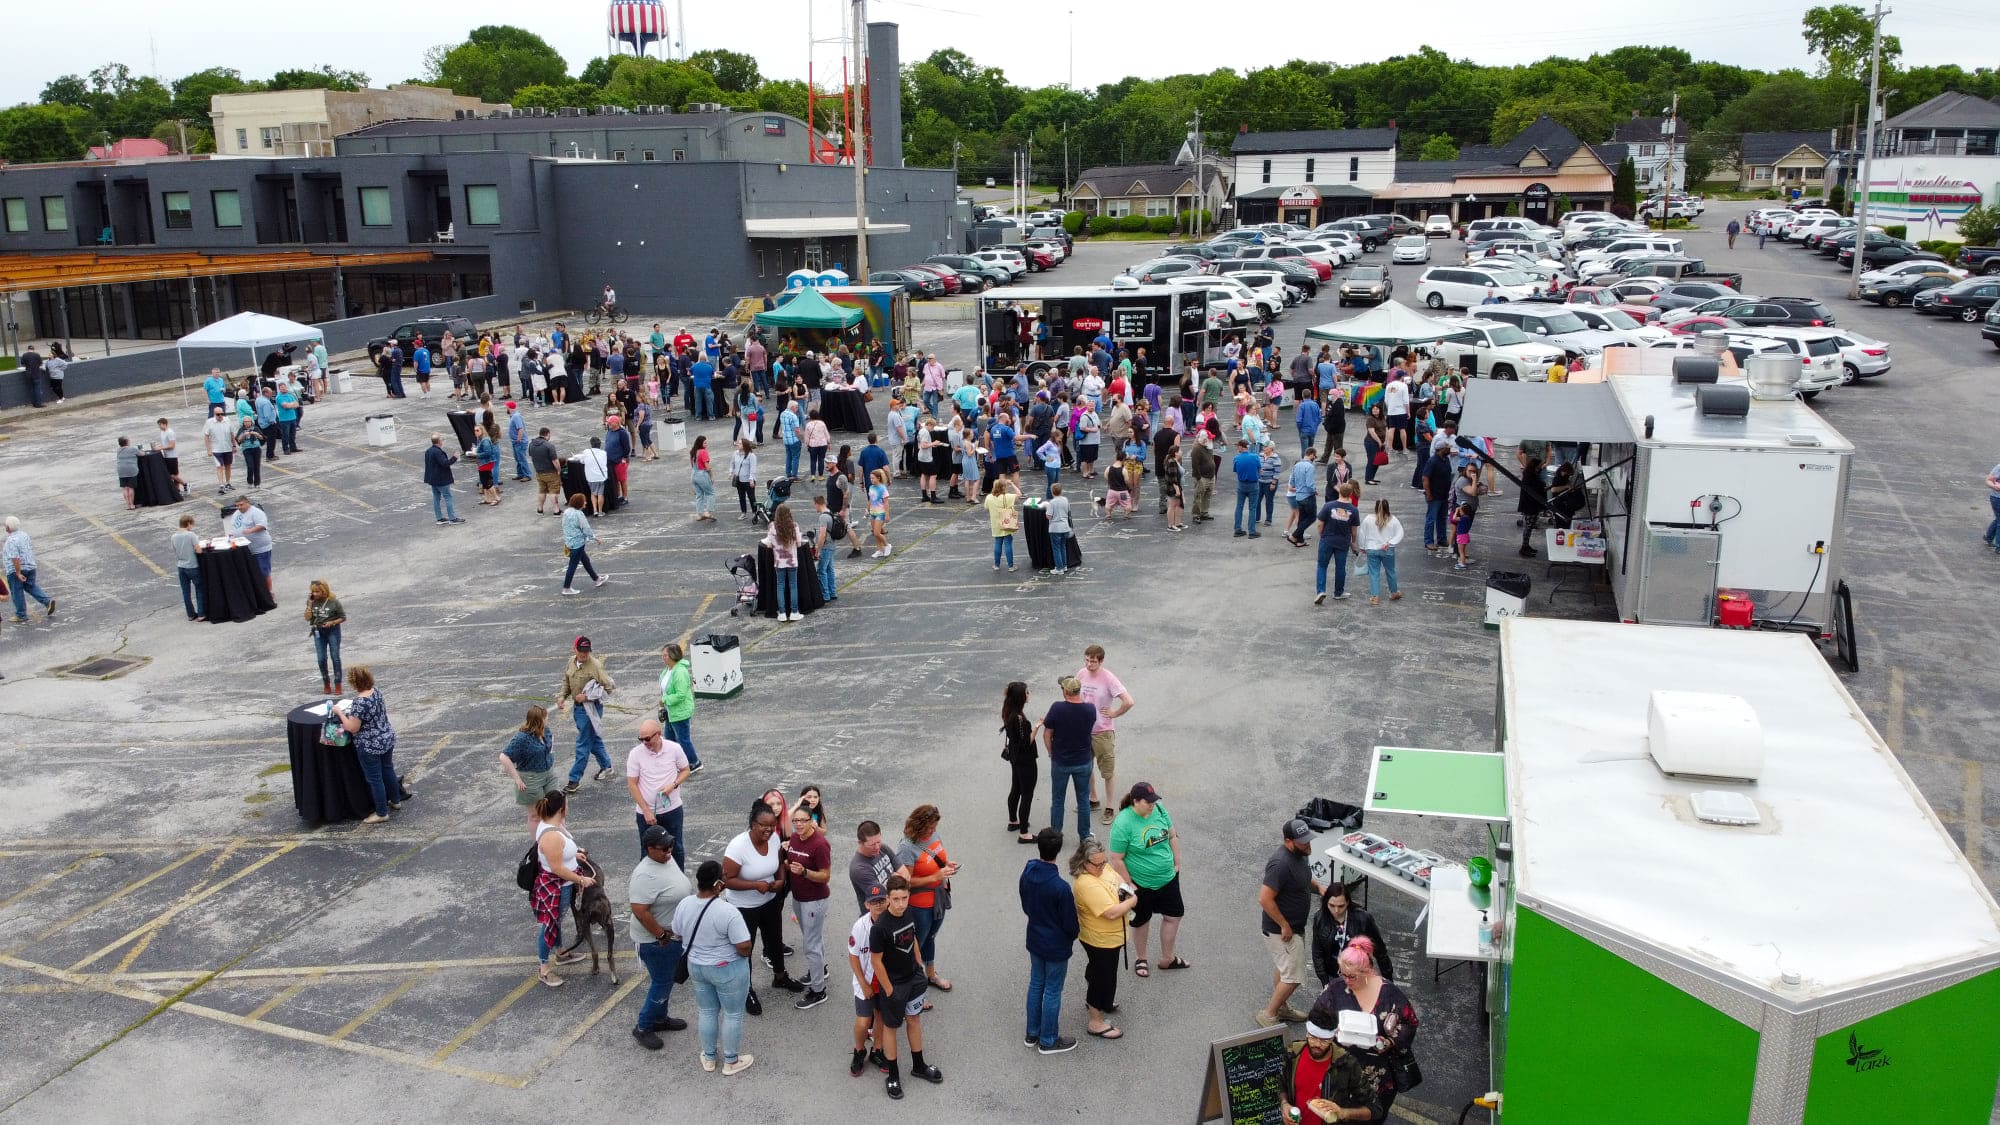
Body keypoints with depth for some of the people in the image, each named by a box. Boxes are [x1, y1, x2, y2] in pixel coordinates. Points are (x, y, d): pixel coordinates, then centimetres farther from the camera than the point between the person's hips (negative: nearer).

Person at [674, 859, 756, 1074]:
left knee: (706, 1011, 22)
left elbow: (679, 935, 5)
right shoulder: (728, 912, -29)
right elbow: (744, 946, -25)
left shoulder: (684, 905, -10)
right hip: (728, 970, -6)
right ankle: (731, 1062, 28)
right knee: (732, 1014, 14)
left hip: (696, 966, 6)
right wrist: (743, 955, -3)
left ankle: (709, 1058, 37)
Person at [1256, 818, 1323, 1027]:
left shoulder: (1298, 854, 0)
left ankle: (1281, 1008, 40)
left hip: (1294, 926, 10)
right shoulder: (1281, 864, -31)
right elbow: (1265, 899, -31)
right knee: (1293, 977, -3)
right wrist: (1284, 926, -23)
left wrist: (1318, 887, 1)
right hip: (1281, 930, -10)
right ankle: (1268, 1014, 11)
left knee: (1284, 969, 24)